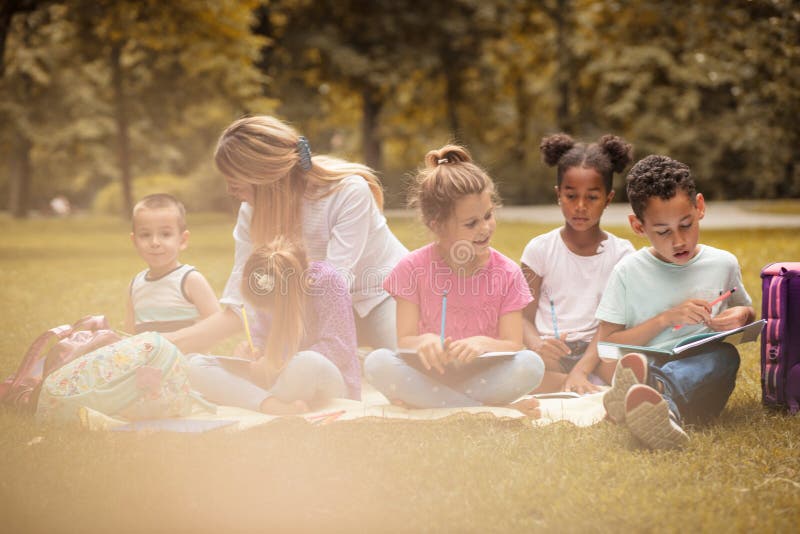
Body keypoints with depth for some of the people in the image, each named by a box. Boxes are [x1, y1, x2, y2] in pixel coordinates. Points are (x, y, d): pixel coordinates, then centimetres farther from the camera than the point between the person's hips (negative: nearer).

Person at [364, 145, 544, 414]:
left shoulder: (507, 273, -1)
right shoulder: (413, 268, -2)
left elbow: (513, 346, -7)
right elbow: (404, 341, -6)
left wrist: (483, 343, -30)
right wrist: (423, 341, -31)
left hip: (480, 376, 0)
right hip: (429, 373, 0)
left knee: (531, 365, -29)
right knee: (377, 363, -31)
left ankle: (425, 402, -22)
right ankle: (493, 409, -26)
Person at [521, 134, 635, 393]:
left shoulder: (621, 252, 5)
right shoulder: (540, 249, 6)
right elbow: (525, 316, 4)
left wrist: (581, 370, -22)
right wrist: (538, 345, -23)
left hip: (597, 352, 0)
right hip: (551, 354, 0)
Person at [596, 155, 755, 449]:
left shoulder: (724, 264, 13)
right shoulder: (628, 272, 7)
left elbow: (746, 310, 31)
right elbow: (605, 343, 4)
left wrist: (742, 315, 4)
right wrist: (666, 319, -7)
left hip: (703, 380, 1)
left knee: (726, 354, -34)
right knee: (629, 364, -35)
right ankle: (664, 411, -70)